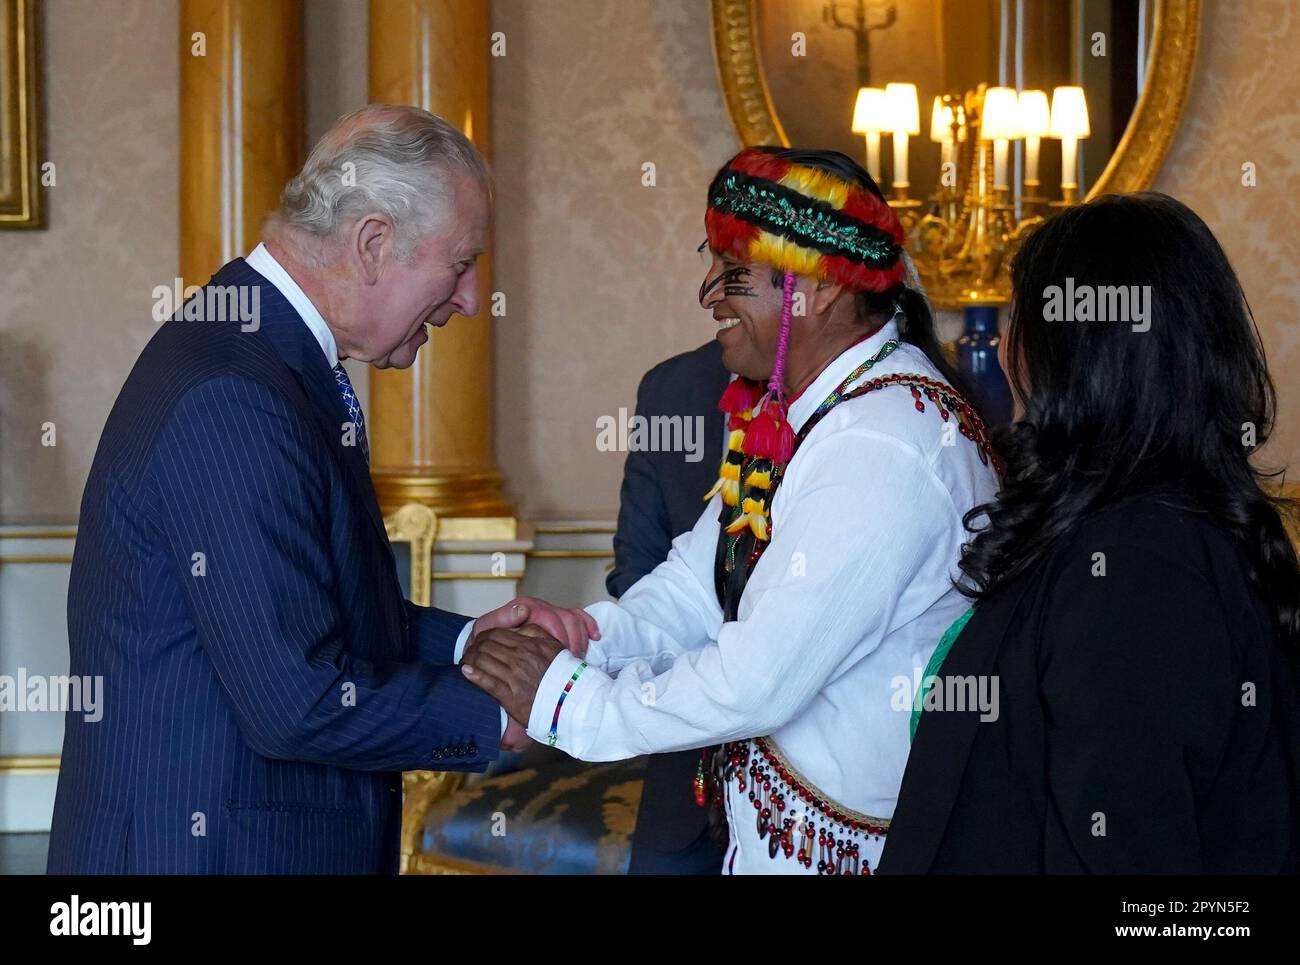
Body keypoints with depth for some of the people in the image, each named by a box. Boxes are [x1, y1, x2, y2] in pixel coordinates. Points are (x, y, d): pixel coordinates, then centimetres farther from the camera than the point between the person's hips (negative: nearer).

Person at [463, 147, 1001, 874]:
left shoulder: (885, 445, -25)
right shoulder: (792, 408, 6)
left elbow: (758, 680, -26)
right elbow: (695, 588, 9)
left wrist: (571, 704, -16)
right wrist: (572, 643, -8)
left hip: (837, 845, -8)